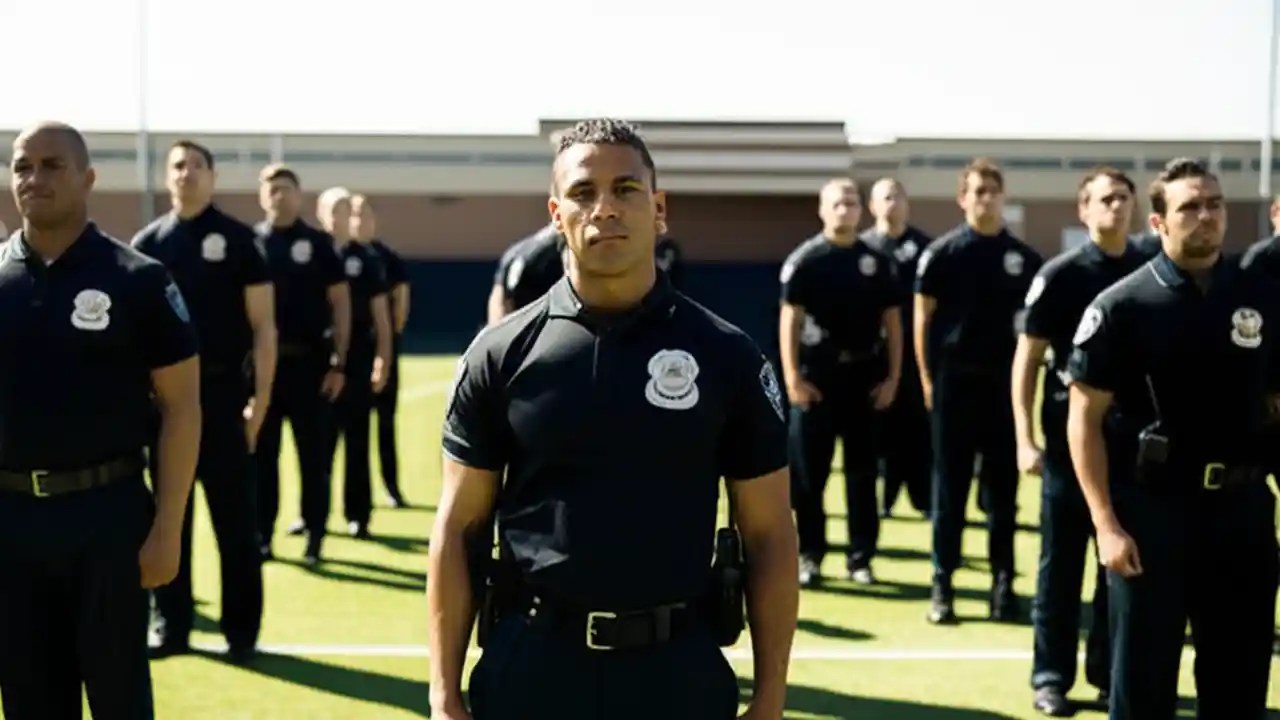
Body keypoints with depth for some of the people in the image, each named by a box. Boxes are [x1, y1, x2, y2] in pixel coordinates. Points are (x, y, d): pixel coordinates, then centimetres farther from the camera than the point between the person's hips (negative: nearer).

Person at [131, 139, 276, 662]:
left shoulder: (237, 239, -2)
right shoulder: (147, 243, 6)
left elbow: (262, 325, -3)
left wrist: (260, 398, -10)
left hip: (223, 391, -3)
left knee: (234, 517, 2)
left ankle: (242, 629, 10)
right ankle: (170, 623, 19)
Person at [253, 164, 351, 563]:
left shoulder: (318, 242, 1)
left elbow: (340, 302, 1)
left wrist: (338, 363, -5)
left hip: (309, 360, -1)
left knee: (314, 452, 4)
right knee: (261, 452, 7)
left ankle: (314, 533, 12)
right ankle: (261, 534, 15)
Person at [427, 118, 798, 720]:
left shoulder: (726, 356, -1)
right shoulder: (501, 354, 0)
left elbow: (769, 537, 2)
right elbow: (458, 527, 3)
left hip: (678, 669, 0)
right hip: (530, 664, 0)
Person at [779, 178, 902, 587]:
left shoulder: (878, 262, 6)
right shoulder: (804, 260, -2)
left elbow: (892, 322, 8)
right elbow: (790, 320, -4)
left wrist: (892, 377, 2)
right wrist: (792, 377, -11)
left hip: (865, 374, 2)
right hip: (817, 373, -2)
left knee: (863, 471, 7)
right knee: (809, 471, 2)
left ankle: (860, 558, 15)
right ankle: (810, 556, 11)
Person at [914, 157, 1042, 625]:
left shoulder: (1024, 257, 6)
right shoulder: (943, 253, -1)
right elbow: (923, 318, 0)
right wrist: (927, 378, -4)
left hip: (1005, 383, 2)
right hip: (954, 381, -2)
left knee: (1003, 490, 7)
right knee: (950, 488, 3)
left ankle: (1003, 584, 15)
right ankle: (942, 586, 8)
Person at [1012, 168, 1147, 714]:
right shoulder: (1061, 275, -5)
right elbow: (1027, 358, -5)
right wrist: (1025, 439, -12)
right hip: (1071, 435, -3)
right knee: (1061, 564, 3)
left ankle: (1109, 671, 22)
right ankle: (1051, 677, 11)